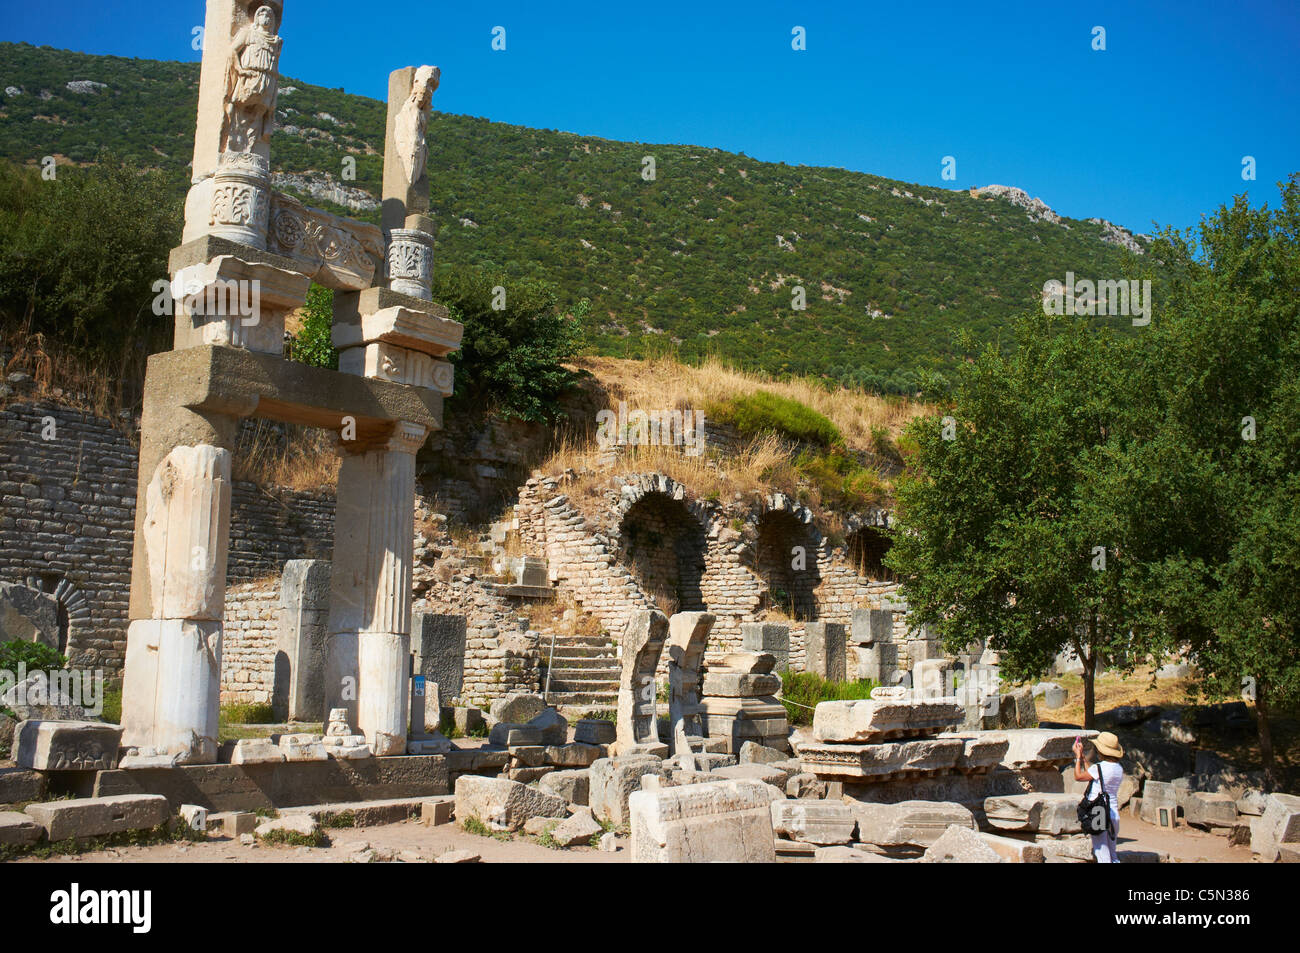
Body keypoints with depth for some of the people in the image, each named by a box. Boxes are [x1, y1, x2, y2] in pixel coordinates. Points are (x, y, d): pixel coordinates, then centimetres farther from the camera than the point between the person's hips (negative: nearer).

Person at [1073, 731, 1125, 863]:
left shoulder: (1099, 767, -17)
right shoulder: (1119, 768, 6)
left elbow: (1078, 776, -2)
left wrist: (1078, 756, 7)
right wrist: (1082, 756, 24)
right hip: (1114, 814, 7)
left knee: (1102, 856, -3)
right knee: (1112, 855, 16)